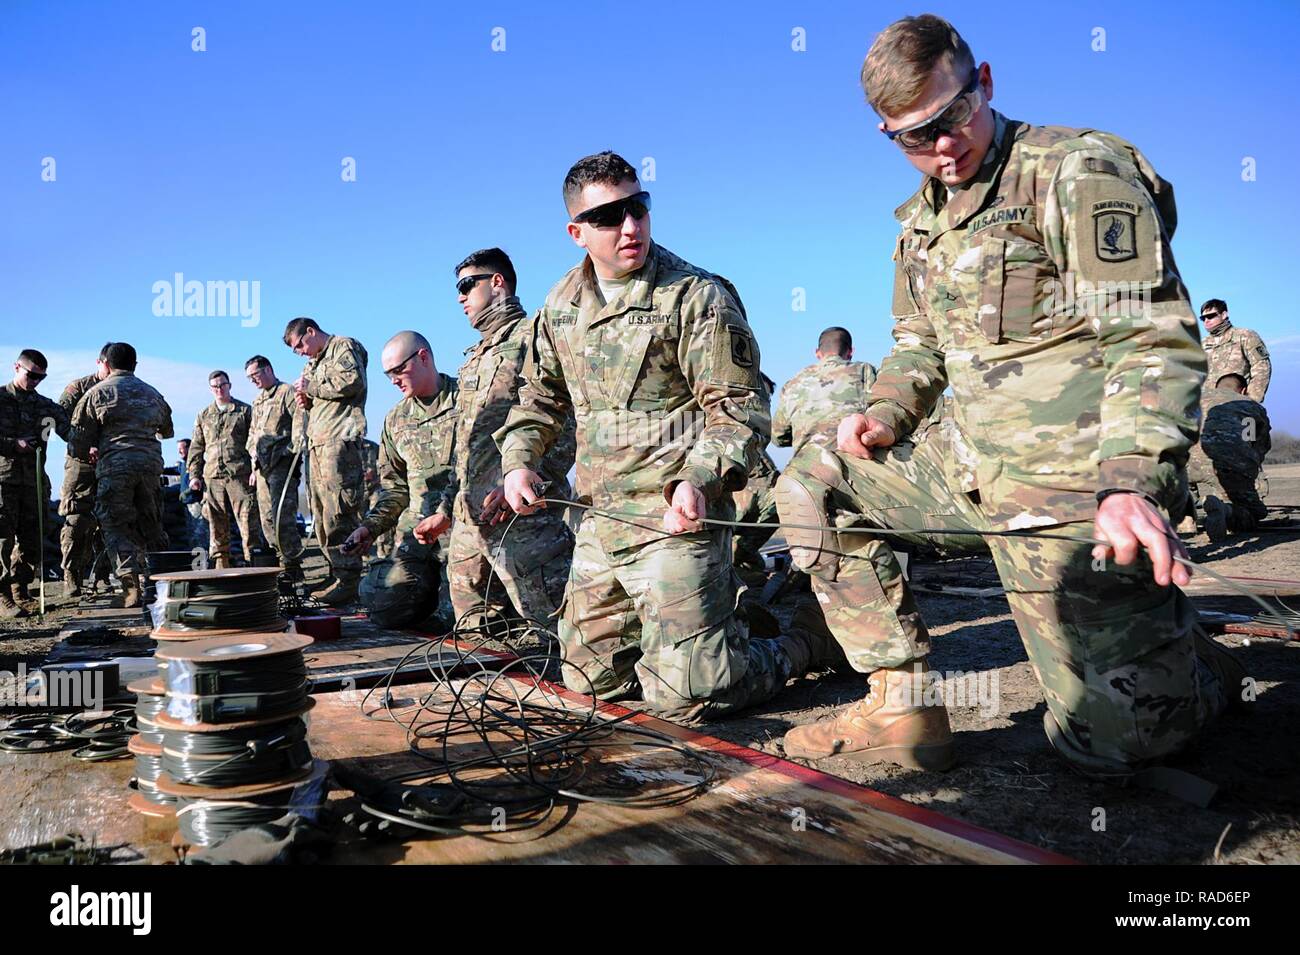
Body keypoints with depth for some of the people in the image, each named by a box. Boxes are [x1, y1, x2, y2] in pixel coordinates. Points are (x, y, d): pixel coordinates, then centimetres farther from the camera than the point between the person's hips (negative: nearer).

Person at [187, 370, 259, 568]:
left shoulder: (245, 410, 9)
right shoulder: (204, 416, 19)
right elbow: (196, 447, 20)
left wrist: (255, 469, -6)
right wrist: (194, 474, 11)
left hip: (239, 474, -3)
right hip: (212, 476, 4)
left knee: (247, 518, -8)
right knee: (217, 522, 5)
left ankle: (252, 558, -5)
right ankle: (220, 561, 10)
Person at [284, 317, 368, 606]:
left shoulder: (344, 347, 2)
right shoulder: (314, 363, 29)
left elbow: (352, 382, -16)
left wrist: (312, 387, -6)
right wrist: (307, 401, 12)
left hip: (339, 440, -10)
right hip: (317, 442, 10)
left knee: (338, 512, -14)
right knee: (321, 514, 6)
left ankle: (347, 579, -14)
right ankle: (336, 574, 10)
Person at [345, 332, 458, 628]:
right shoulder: (396, 419, 19)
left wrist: (446, 514, -18)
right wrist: (370, 527, 7)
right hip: (416, 528, 6)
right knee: (383, 604, -12)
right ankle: (433, 580, 17)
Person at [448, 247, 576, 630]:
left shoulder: (531, 338, -4)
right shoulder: (476, 356, 26)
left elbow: (564, 426, -16)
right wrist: (450, 507, 24)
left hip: (519, 515, -10)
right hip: (470, 518, 10)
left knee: (552, 623, -12)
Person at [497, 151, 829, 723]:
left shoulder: (697, 297, -9)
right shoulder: (562, 305, 10)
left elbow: (740, 409, -11)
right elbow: (540, 396, 24)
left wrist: (700, 479, -27)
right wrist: (520, 460, 8)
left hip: (675, 520, -7)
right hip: (599, 524, 7)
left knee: (682, 695, -10)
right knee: (591, 679, 15)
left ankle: (796, 648, 18)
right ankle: (704, 617, 34)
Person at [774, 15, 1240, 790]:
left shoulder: (1081, 172, -9)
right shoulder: (922, 218, 14)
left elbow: (1155, 339, -17)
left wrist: (1132, 485, -30)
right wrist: (886, 415, 2)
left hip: (1069, 489, -7)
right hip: (971, 462, 7)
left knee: (1107, 740, -10)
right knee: (813, 486, 5)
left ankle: (1199, 672, 28)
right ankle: (903, 704, 4)